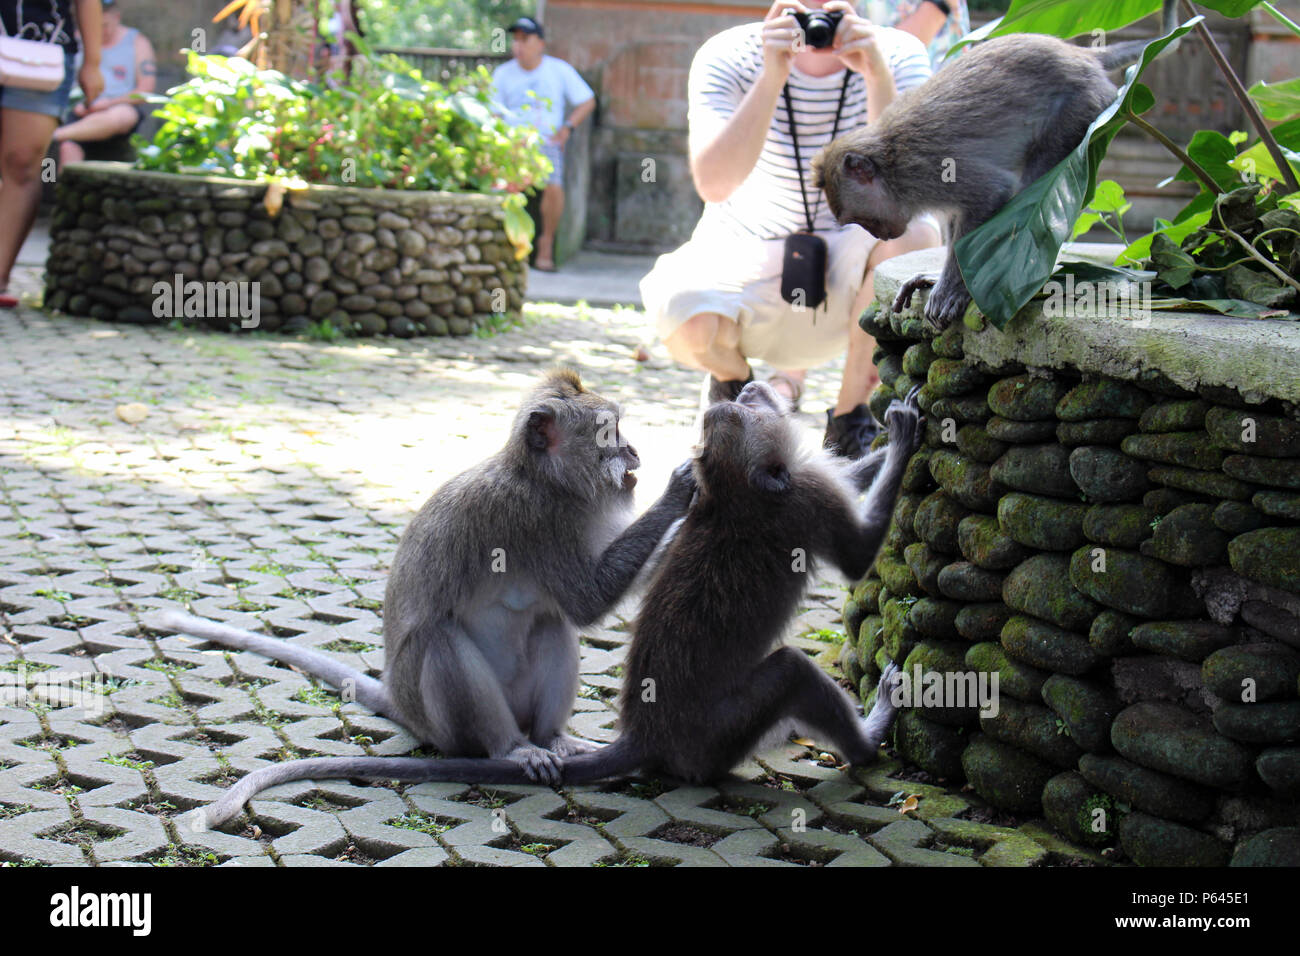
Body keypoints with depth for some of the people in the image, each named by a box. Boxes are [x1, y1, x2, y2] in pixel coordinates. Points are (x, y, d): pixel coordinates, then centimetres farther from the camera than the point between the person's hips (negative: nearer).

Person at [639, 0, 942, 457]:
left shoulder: (898, 55, -12)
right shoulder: (728, 56, -15)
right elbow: (713, 184, -31)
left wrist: (878, 76, -38)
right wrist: (771, 77, -39)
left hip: (848, 272, 1)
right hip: (748, 255, -1)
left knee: (914, 235, -31)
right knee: (681, 311, -33)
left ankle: (849, 417, -7)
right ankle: (732, 377, 10)